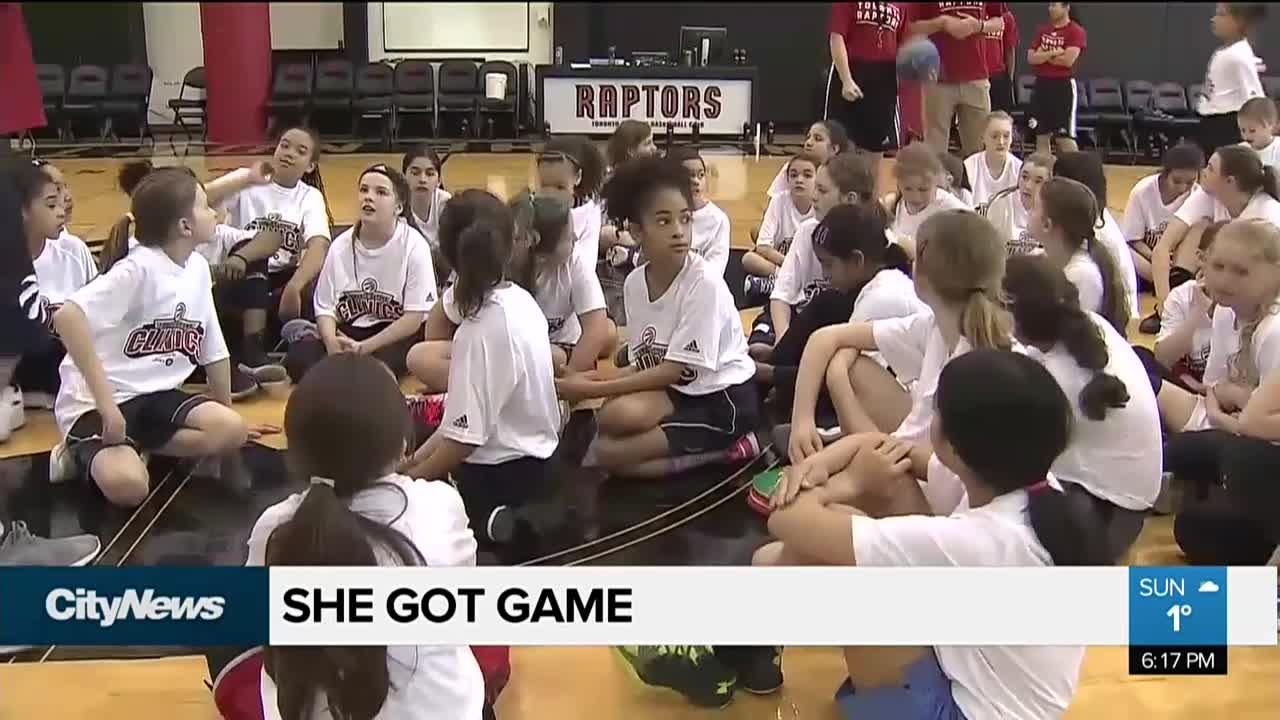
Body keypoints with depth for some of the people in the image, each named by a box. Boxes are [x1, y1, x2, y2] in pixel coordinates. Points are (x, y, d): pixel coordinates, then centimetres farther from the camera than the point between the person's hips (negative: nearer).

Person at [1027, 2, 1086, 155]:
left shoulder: (1076, 31, -7)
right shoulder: (1042, 30, 11)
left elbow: (1068, 60, -18)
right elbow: (1031, 58, 1)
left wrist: (1044, 56, -5)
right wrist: (1054, 52, -12)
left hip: (1063, 85, -6)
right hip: (1042, 84, 6)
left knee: (1065, 137, -7)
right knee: (1041, 134, 8)